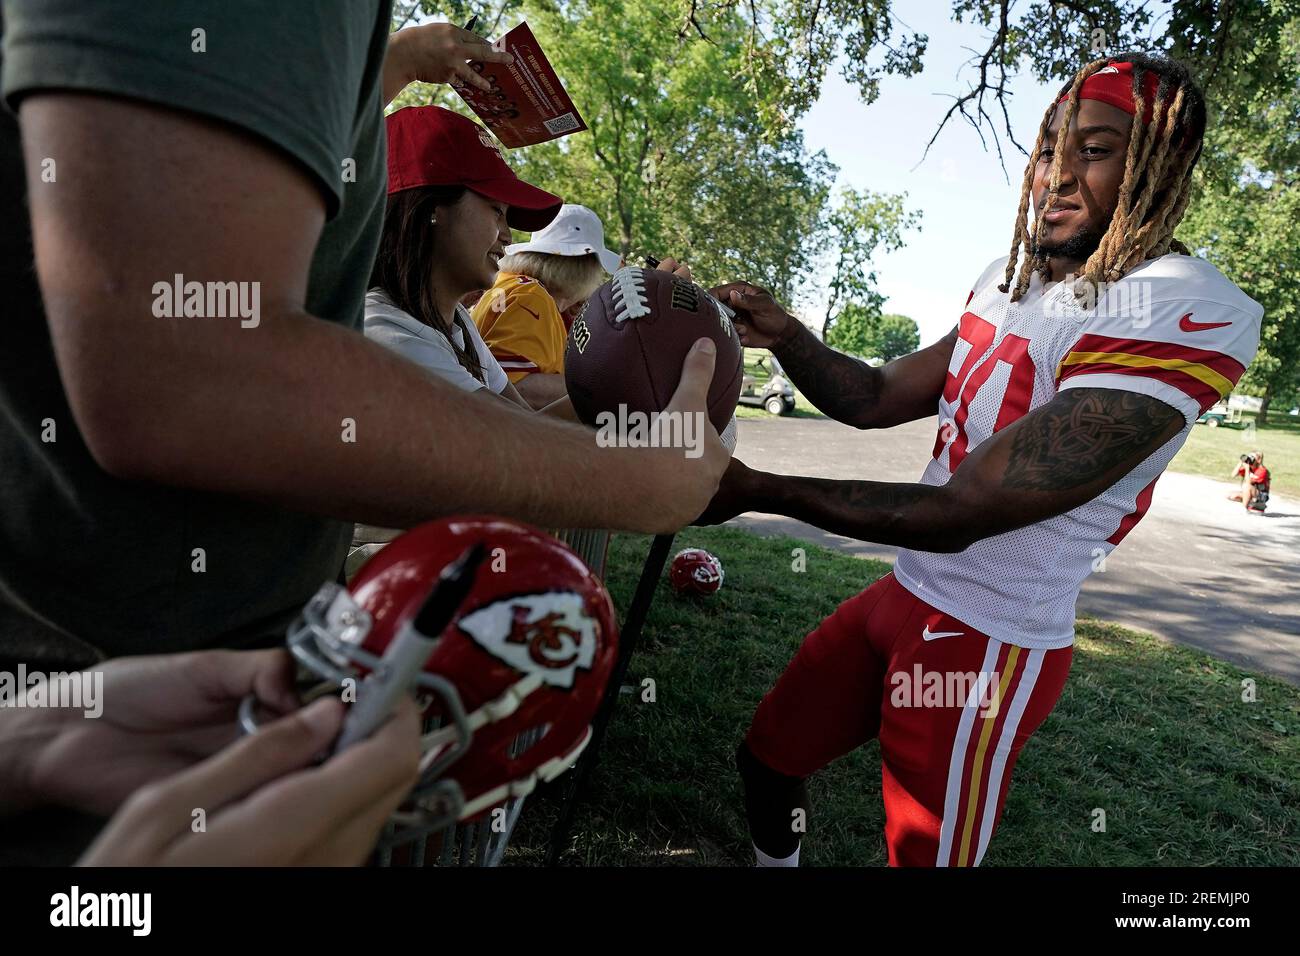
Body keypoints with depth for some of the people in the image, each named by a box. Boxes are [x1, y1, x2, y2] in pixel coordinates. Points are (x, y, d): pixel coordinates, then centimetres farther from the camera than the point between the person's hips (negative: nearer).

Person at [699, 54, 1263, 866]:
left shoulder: (1191, 317, -23)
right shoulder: (1014, 280, 6)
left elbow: (960, 511, -27)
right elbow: (878, 399, 6)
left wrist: (755, 488, -24)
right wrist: (784, 336, -13)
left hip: (989, 644, -8)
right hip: (907, 596, 8)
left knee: (923, 851, 11)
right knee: (768, 758, 20)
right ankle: (775, 860, 48)